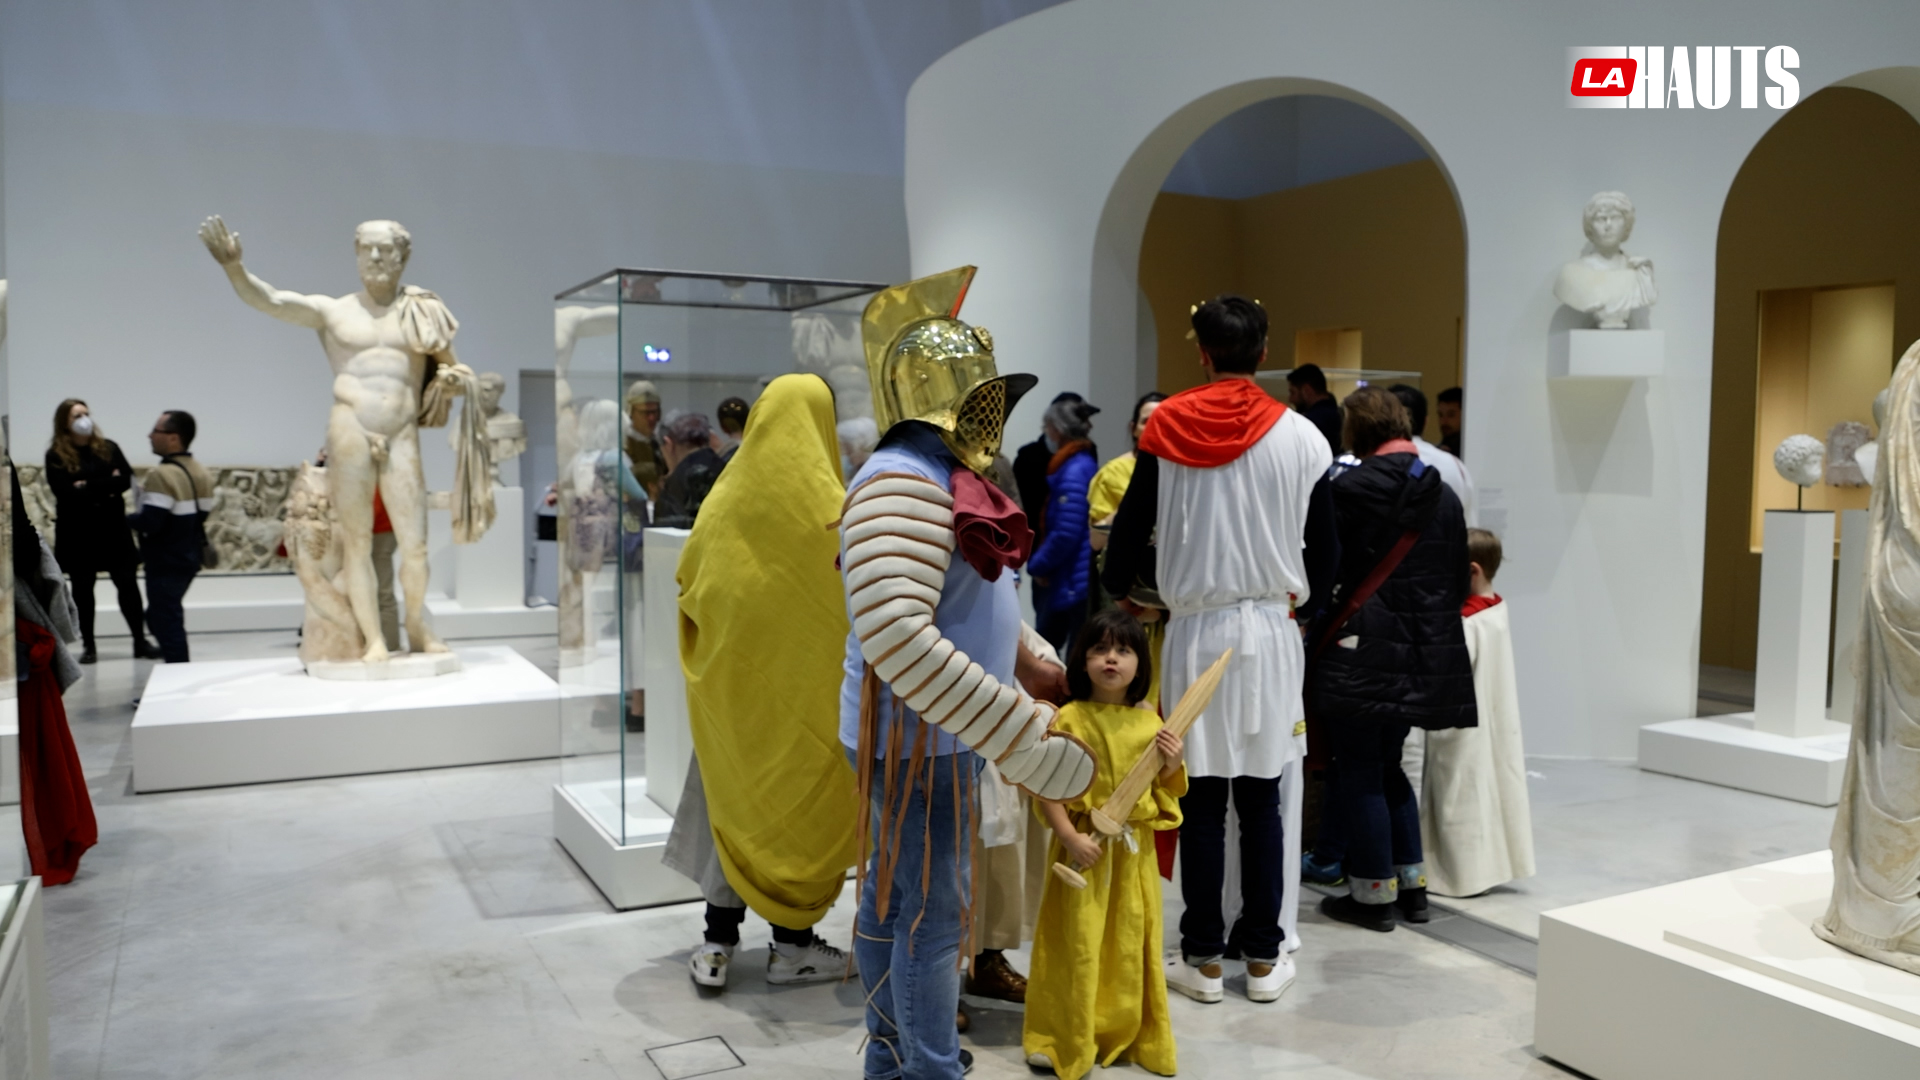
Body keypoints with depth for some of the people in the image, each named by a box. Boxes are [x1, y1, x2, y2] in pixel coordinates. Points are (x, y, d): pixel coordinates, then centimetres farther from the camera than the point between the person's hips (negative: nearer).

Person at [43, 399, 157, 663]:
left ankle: (141, 642, 7)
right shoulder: (56, 456, -3)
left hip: (113, 527, 1)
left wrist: (89, 487, -15)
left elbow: (126, 480, -6)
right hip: (77, 531, -1)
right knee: (82, 587, 7)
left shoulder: (108, 448, 4)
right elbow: (65, 491, -15)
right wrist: (107, 487, -14)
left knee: (128, 584, 1)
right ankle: (88, 646, 15)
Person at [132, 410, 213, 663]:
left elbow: (150, 522, -25)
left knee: (166, 620, -1)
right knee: (161, 615, 22)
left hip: (165, 562, -9)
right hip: (189, 557, 9)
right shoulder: (200, 473, 7)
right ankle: (178, 665, 27)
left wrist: (132, 520, -6)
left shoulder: (161, 474, -20)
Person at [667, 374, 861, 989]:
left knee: (732, 797, 13)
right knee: (800, 804, 8)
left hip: (727, 679, 4)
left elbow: (690, 583, 7)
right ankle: (793, 948, 17)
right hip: (802, 681, -4)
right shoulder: (823, 501, -13)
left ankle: (718, 946, 18)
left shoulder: (726, 493, 0)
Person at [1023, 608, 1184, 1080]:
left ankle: (1128, 1034, 30)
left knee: (1131, 941, 13)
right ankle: (1065, 1040, 19)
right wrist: (1069, 836, -20)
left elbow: (1166, 792, 11)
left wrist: (1173, 765, -8)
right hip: (1084, 847, -4)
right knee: (1078, 943, 4)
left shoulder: (1148, 721, 2)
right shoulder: (1069, 719, -10)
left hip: (1135, 849, 4)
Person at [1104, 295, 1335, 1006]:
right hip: (1271, 628, 1)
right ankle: (1263, 955, 15)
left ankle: (1202, 956, 14)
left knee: (1200, 800, 6)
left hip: (1194, 629, 0)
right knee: (1264, 800, 7)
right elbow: (1323, 548, 5)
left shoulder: (1166, 429, -3)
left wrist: (1117, 599, 18)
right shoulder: (1301, 436, -2)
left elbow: (1130, 532, 1)